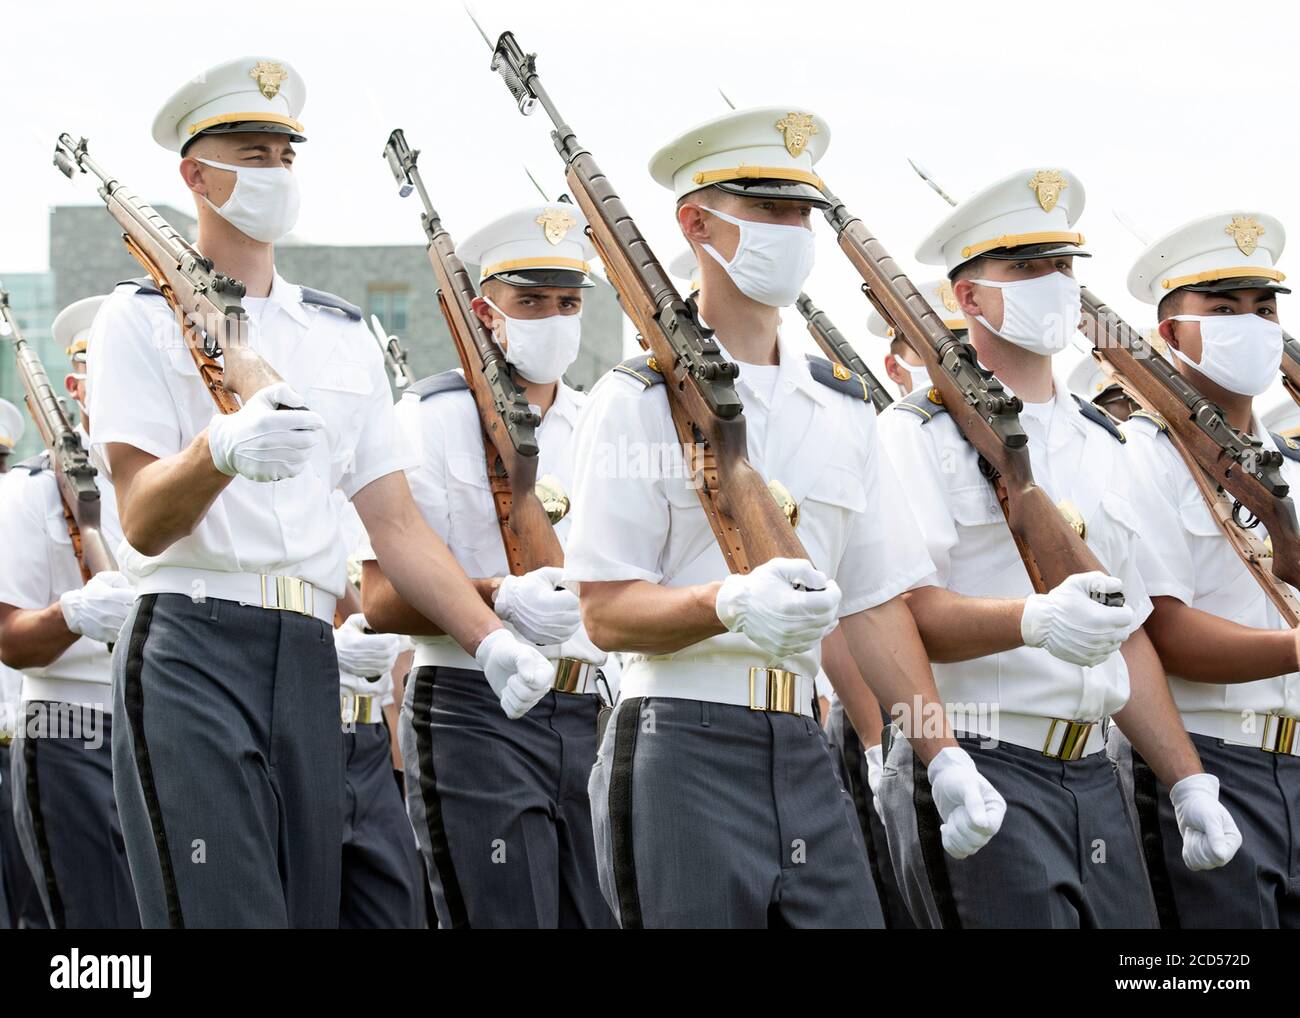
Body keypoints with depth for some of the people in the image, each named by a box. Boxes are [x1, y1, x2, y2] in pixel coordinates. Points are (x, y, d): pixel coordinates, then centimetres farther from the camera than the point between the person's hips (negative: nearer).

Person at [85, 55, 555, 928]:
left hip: (309, 659, 6)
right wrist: (219, 452, -30)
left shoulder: (343, 333, 20)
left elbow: (397, 521, 17)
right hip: (191, 651, -6)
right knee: (226, 915, -17)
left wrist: (489, 637, 2)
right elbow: (142, 524, -8)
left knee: (313, 905, 3)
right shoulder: (143, 319, 3)